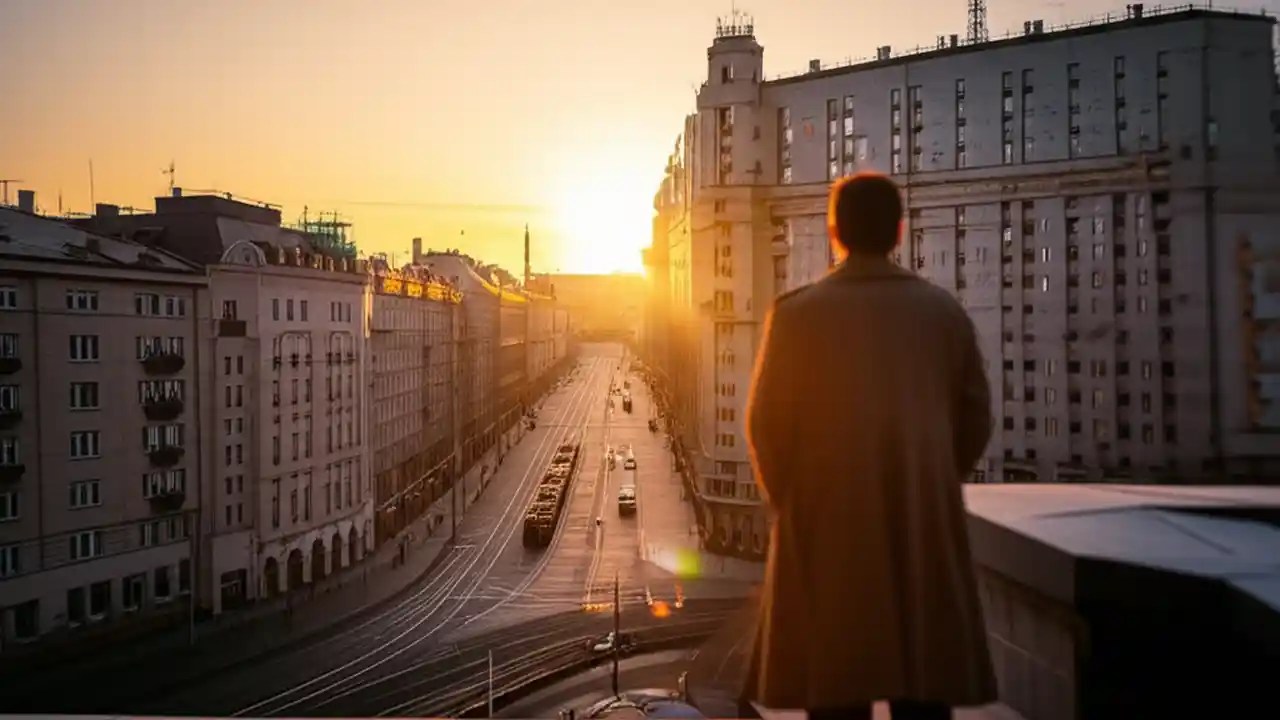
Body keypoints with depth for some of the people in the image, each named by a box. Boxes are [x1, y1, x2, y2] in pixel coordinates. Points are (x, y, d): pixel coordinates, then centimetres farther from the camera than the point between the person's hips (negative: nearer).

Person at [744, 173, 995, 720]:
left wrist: (787, 501, 11)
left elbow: (766, 425, -5)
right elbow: (975, 420, 6)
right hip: (926, 528, 3)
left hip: (827, 530, -2)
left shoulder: (796, 312, -6)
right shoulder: (945, 310, 3)